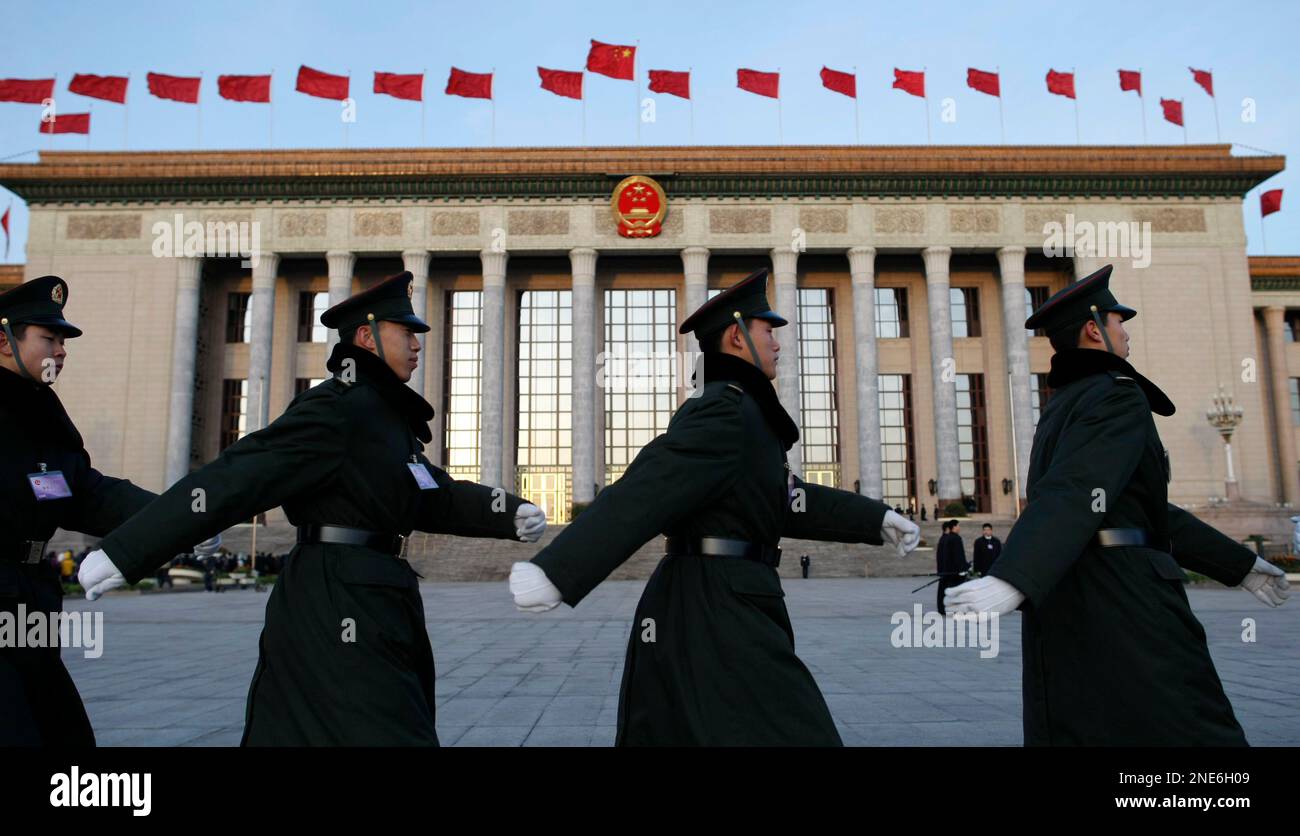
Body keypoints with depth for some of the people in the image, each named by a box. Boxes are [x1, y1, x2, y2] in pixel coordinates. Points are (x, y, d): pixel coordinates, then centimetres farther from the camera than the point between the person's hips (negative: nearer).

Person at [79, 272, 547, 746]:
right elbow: (230, 480, -21)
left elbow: (434, 496, 16)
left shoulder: (383, 414, 15)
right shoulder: (337, 411, -15)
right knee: (382, 731, -2)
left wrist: (509, 514, 2)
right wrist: (123, 554, -23)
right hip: (338, 609, -10)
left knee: (291, 728, 19)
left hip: (364, 603, 10)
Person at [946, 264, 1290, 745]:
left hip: (1065, 613, 9)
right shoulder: (1117, 396, -7)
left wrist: (1239, 563, 32)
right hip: (1119, 604, -9)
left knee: (1069, 729, 9)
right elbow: (1074, 493, -26)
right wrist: (1013, 580, -40)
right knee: (1194, 731, 0)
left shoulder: (1063, 408, 21)